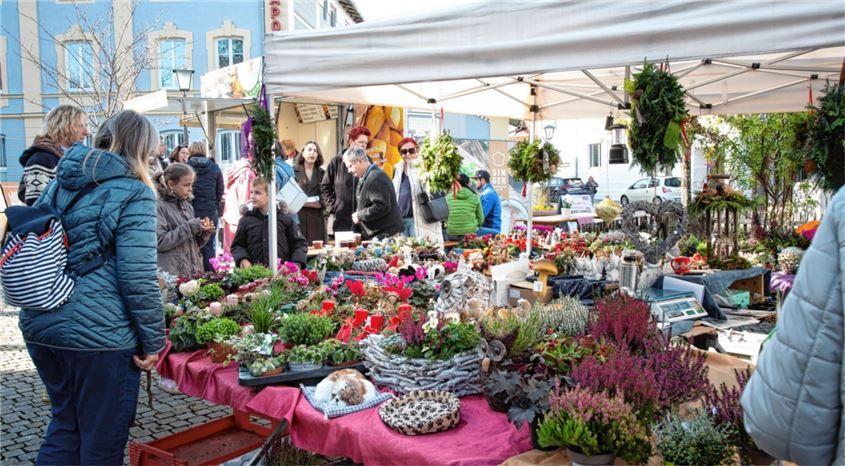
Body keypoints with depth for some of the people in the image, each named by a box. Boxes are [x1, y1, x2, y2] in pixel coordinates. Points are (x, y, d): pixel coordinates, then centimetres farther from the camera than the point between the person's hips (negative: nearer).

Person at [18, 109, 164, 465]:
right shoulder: (133, 193, -12)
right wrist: (154, 341, -11)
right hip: (99, 333, -7)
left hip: (40, 326, 8)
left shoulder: (59, 182, 11)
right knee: (103, 436, 10)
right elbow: (137, 276, -19)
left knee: (65, 423, 24)